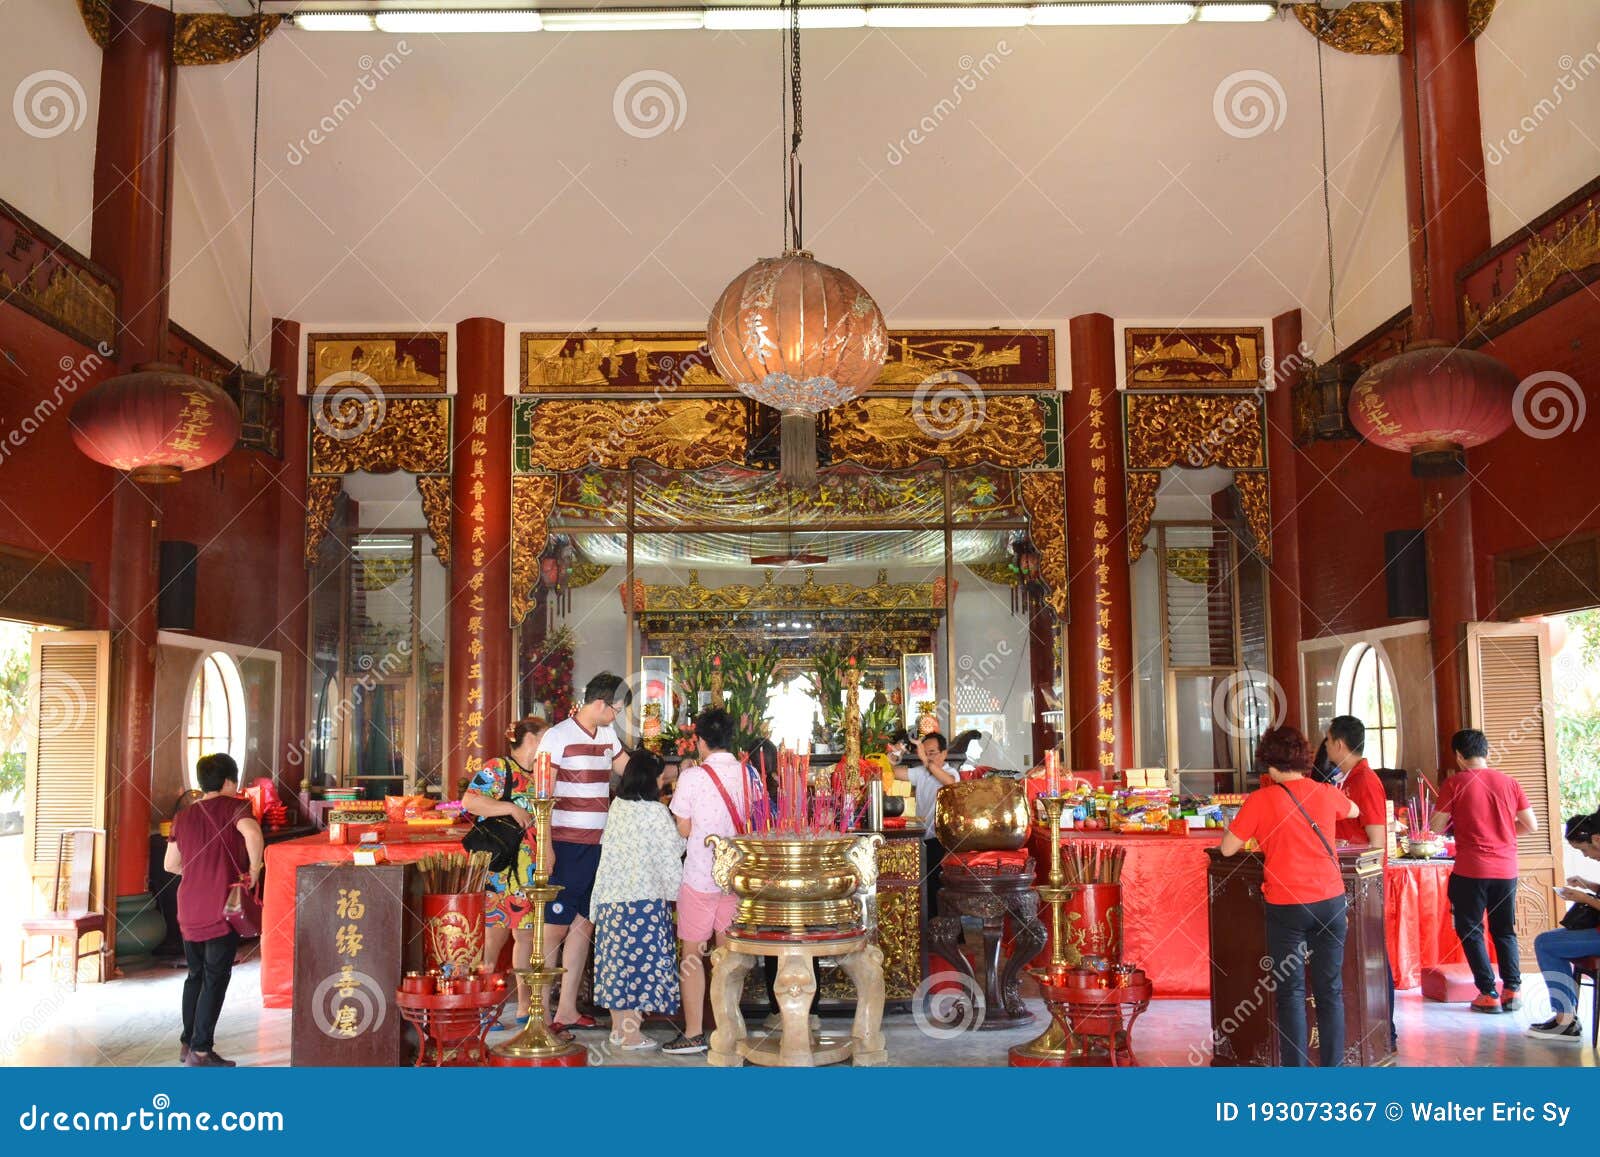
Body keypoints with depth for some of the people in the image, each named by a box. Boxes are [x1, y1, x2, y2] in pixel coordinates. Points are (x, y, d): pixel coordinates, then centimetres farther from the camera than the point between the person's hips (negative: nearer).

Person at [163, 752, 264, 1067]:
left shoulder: (183, 816, 10)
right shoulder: (234, 806, -8)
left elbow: (170, 864, 15)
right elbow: (253, 833, -29)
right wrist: (254, 870, -16)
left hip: (189, 910, 6)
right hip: (222, 909, -6)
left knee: (196, 975, 20)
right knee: (216, 978, 2)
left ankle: (187, 1042, 27)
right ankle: (201, 1051, 3)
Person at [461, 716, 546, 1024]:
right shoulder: (497, 768, -5)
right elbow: (469, 801, -16)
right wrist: (510, 808, -19)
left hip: (532, 870, 7)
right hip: (501, 869, -7)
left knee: (527, 934, 9)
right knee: (495, 935, -5)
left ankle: (525, 1005, 16)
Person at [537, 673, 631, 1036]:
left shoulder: (607, 736, 12)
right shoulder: (557, 737, -10)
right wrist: (545, 848, -17)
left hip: (598, 846, 8)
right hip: (565, 847, -8)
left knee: (584, 926, 11)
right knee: (555, 929, -3)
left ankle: (567, 1010, 20)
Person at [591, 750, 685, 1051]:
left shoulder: (617, 806, 4)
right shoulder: (656, 812, -12)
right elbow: (670, 856, -8)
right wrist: (675, 891, 4)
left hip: (611, 896, 6)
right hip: (645, 898, -6)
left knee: (617, 958, 12)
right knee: (640, 959, 1)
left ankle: (618, 1027, 22)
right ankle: (631, 1034, 5)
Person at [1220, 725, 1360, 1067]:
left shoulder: (1262, 799, -10)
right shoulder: (1326, 793, 3)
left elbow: (1227, 848, -7)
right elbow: (1354, 811, 27)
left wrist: (1245, 830, 11)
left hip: (1286, 905, -3)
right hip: (1330, 901, 4)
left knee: (1290, 993, 5)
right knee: (1330, 991, 10)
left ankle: (1295, 1068, 6)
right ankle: (1332, 1066, 14)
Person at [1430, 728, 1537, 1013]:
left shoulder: (1454, 783, -6)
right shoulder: (1509, 782, 3)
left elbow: (1437, 827, -7)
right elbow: (1531, 825, 7)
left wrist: (1445, 814, 15)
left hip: (1471, 870, -4)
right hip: (1506, 869, 4)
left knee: (1470, 931, 7)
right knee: (1504, 931, 17)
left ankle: (1488, 993, 4)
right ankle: (1512, 990, 11)